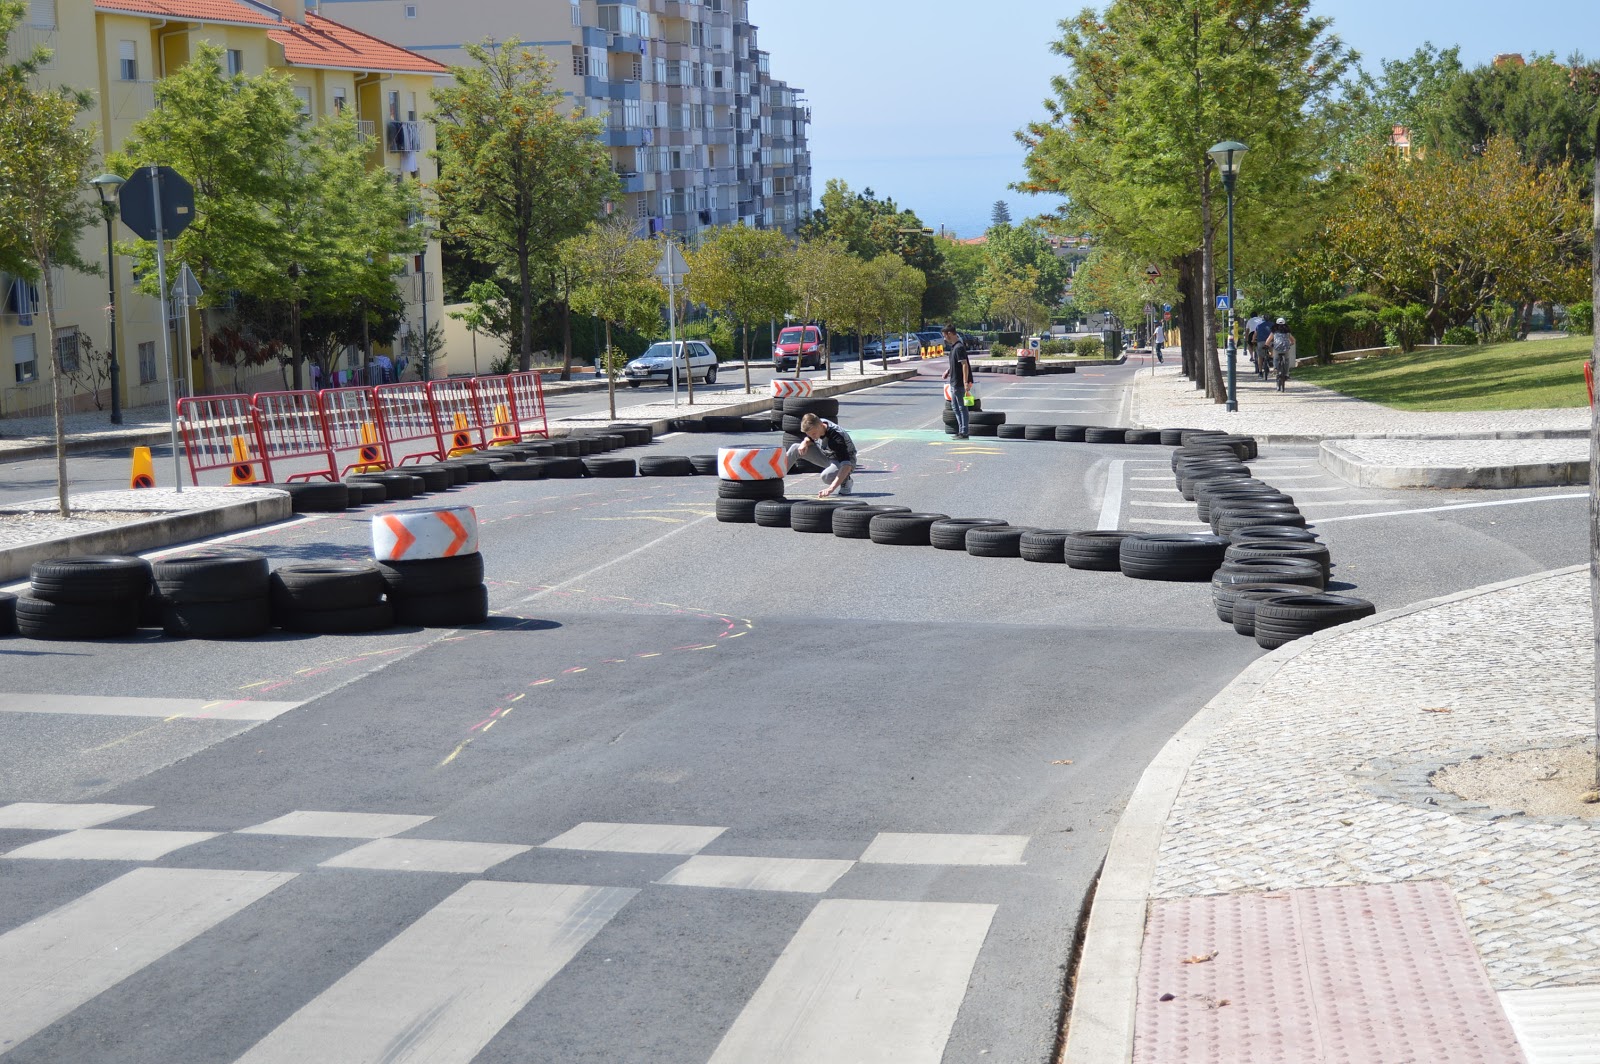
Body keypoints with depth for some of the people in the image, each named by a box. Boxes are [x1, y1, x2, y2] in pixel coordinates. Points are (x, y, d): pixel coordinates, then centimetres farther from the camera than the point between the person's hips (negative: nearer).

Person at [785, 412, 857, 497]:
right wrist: (805, 442, -20)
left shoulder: (836, 437, -38)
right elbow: (809, 439, 7)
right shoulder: (815, 426, -18)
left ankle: (845, 481, -7)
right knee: (795, 448, -10)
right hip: (825, 455, 7)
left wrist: (831, 488, -56)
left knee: (826, 476, -38)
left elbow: (847, 465, -45)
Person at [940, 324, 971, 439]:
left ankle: (964, 432, 0)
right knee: (955, 406, 17)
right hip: (954, 382, 10)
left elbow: (964, 365, -24)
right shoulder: (953, 346, 11)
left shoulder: (959, 347, -19)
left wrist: (966, 382, -27)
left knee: (961, 407, -4)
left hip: (959, 383, -10)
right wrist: (949, 371, 18)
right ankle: (960, 431, 23)